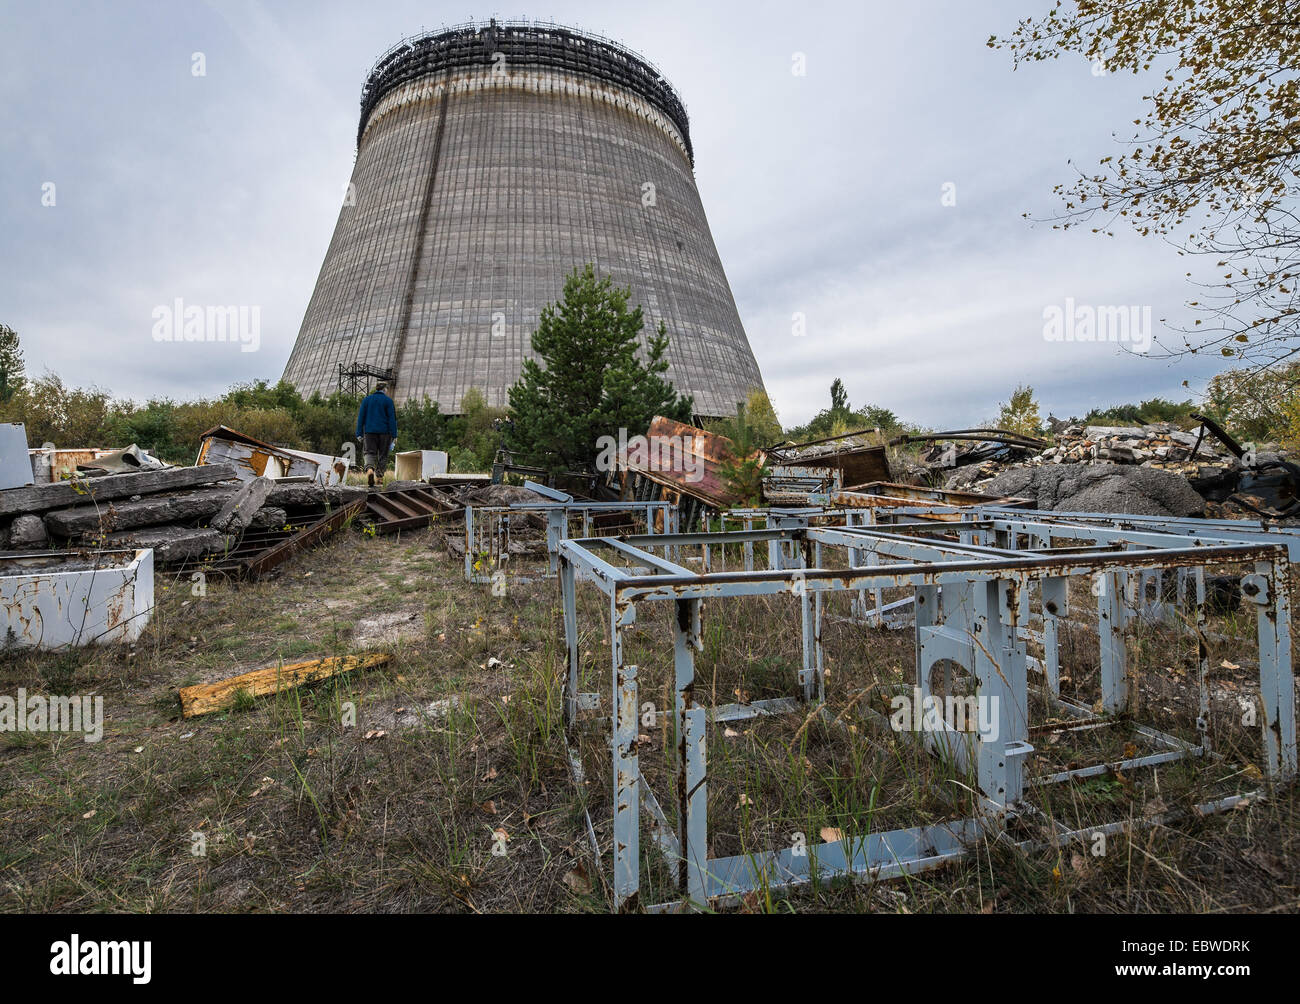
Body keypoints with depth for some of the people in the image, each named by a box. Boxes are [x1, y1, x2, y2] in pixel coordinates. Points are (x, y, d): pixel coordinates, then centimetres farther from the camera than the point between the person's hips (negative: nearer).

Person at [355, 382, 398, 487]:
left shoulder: (366, 399, 8)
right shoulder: (388, 401, -1)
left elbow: (361, 417, 5)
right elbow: (392, 418, -6)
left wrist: (359, 434, 7)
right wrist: (394, 435, -6)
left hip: (369, 431, 2)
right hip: (384, 431, -2)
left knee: (369, 452, 4)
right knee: (383, 455, 10)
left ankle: (369, 469, -25)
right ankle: (380, 476, 10)